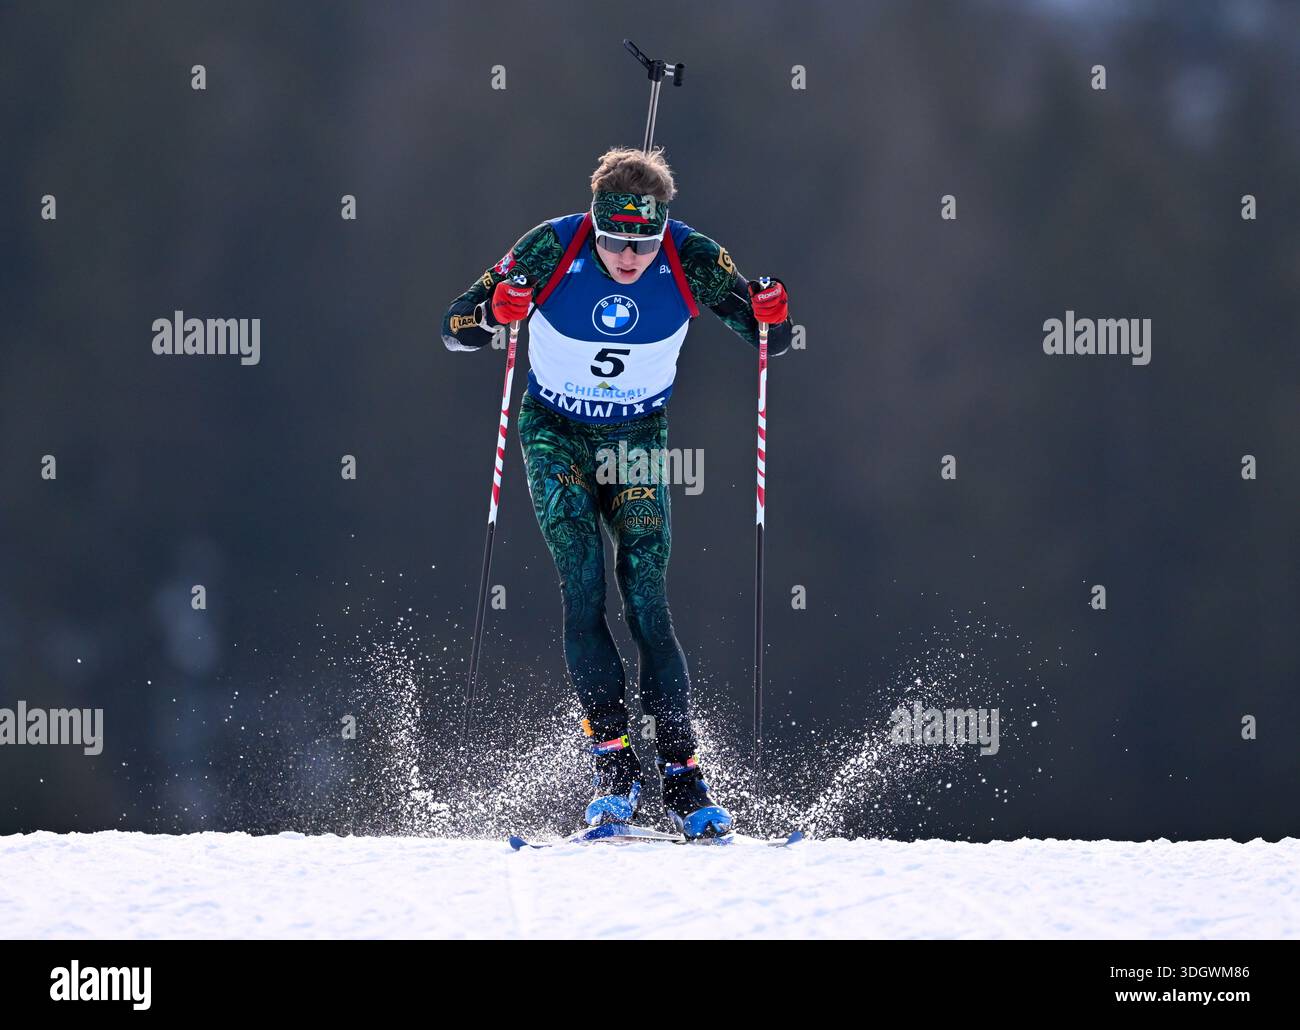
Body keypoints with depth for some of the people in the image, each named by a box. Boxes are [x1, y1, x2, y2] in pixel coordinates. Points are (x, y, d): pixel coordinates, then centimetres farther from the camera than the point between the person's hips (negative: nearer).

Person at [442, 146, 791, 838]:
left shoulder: (692, 260, -18)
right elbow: (455, 330, -16)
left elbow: (770, 341, -7)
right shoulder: (552, 249, -21)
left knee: (647, 604, -10)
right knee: (582, 590, -17)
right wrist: (495, 308, -39)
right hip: (556, 434, 0)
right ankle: (613, 762, -17)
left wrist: (771, 317, -31)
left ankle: (683, 782, -11)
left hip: (637, 440, 0)